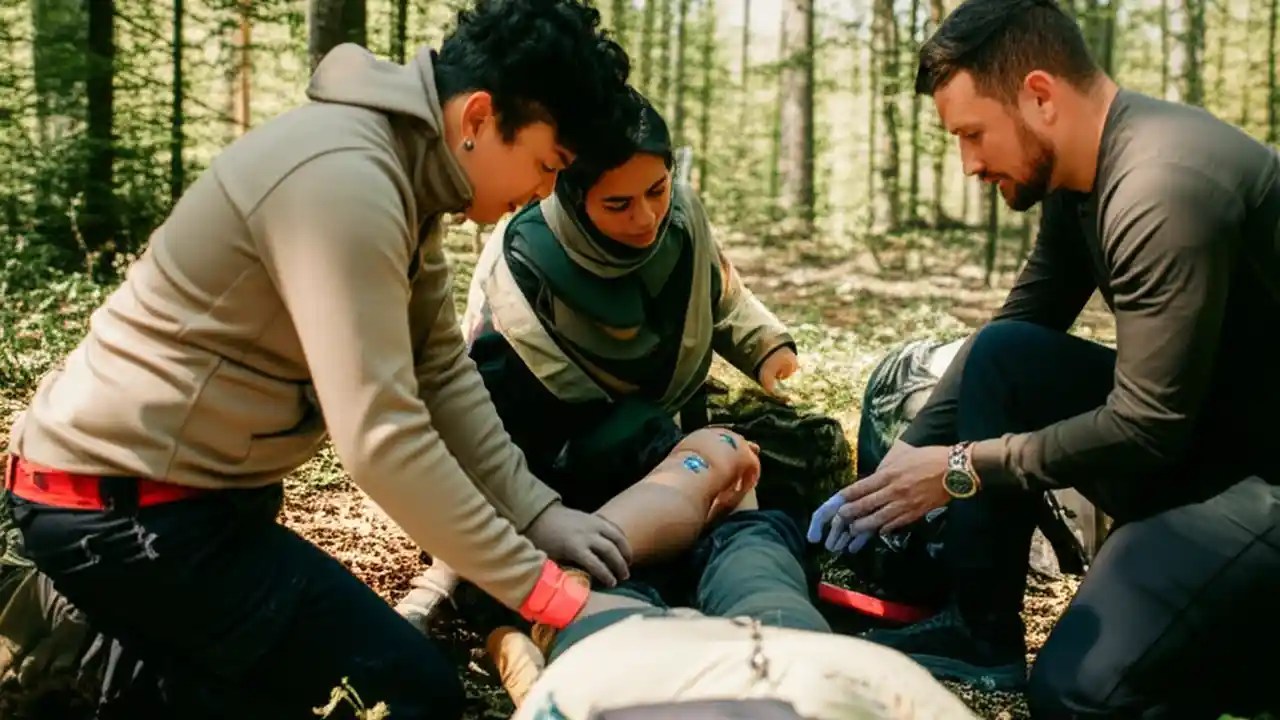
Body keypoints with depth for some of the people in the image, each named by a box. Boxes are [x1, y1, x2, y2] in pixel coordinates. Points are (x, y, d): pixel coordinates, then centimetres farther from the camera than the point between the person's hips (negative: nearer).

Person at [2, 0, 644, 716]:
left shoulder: (404, 170, 5)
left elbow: (441, 372, 4)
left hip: (185, 485, 10)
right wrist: (540, 588, -24)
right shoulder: (344, 178, -27)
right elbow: (381, 436, -31)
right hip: (123, 503, -10)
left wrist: (536, 509, -5)